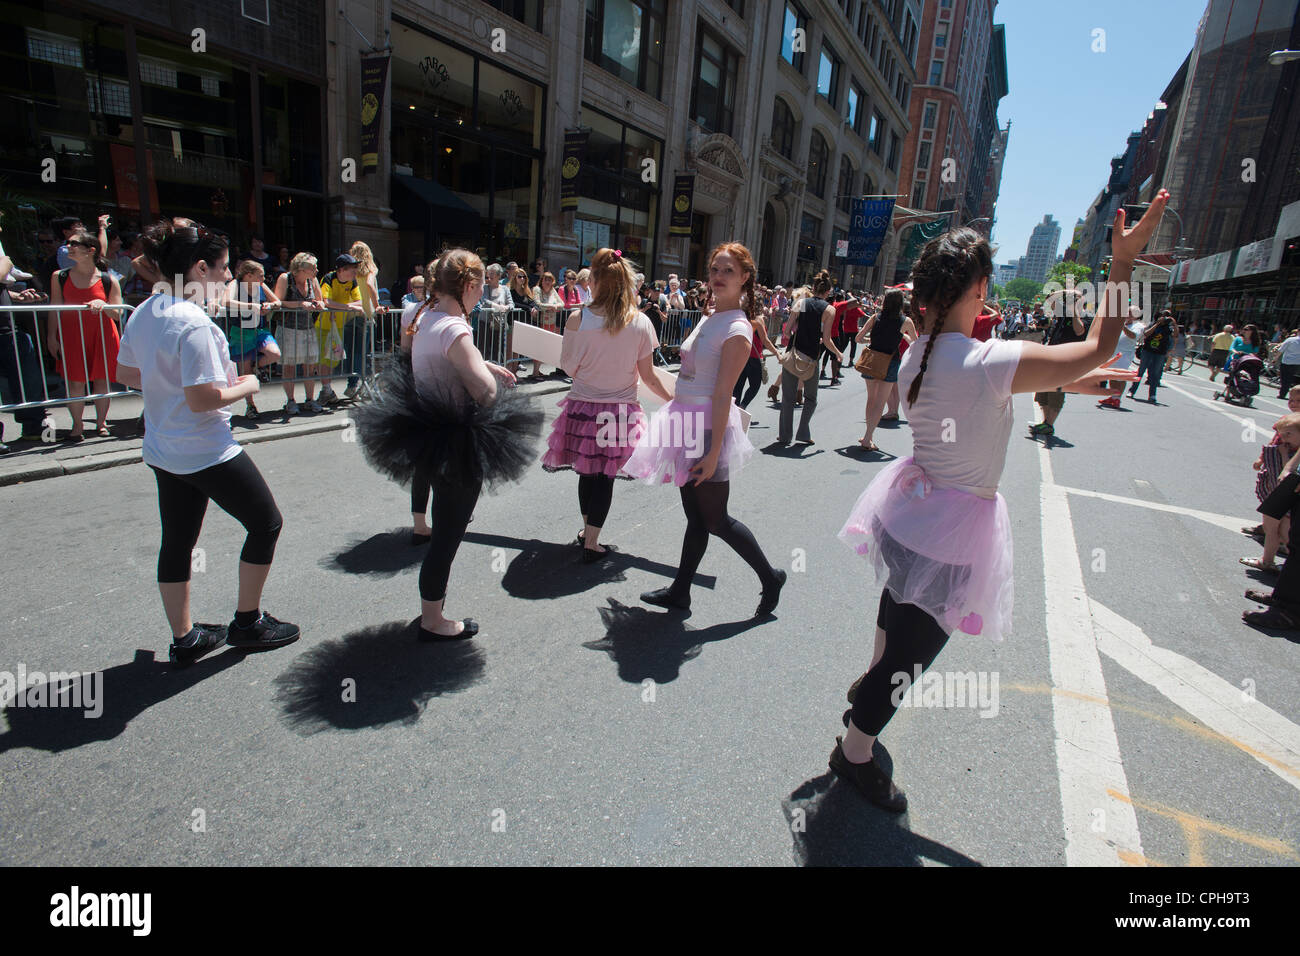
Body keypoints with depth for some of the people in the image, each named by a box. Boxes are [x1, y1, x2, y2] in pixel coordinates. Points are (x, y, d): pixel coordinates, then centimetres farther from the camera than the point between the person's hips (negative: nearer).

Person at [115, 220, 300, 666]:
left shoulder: (141, 313, 6)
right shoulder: (193, 323, -23)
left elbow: (126, 374, 17)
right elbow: (203, 399, -26)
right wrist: (245, 386, -10)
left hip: (162, 450, 9)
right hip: (206, 452, -9)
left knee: (177, 541, 16)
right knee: (266, 523, 7)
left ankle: (184, 638, 29)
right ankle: (247, 622, 18)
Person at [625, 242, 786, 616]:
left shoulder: (736, 329, -14)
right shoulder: (708, 320, 12)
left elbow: (722, 394, -19)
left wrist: (713, 451, -20)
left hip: (708, 426, -8)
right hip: (687, 422, 8)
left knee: (715, 519, 3)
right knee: (696, 517, 15)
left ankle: (770, 577, 22)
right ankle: (680, 592, 26)